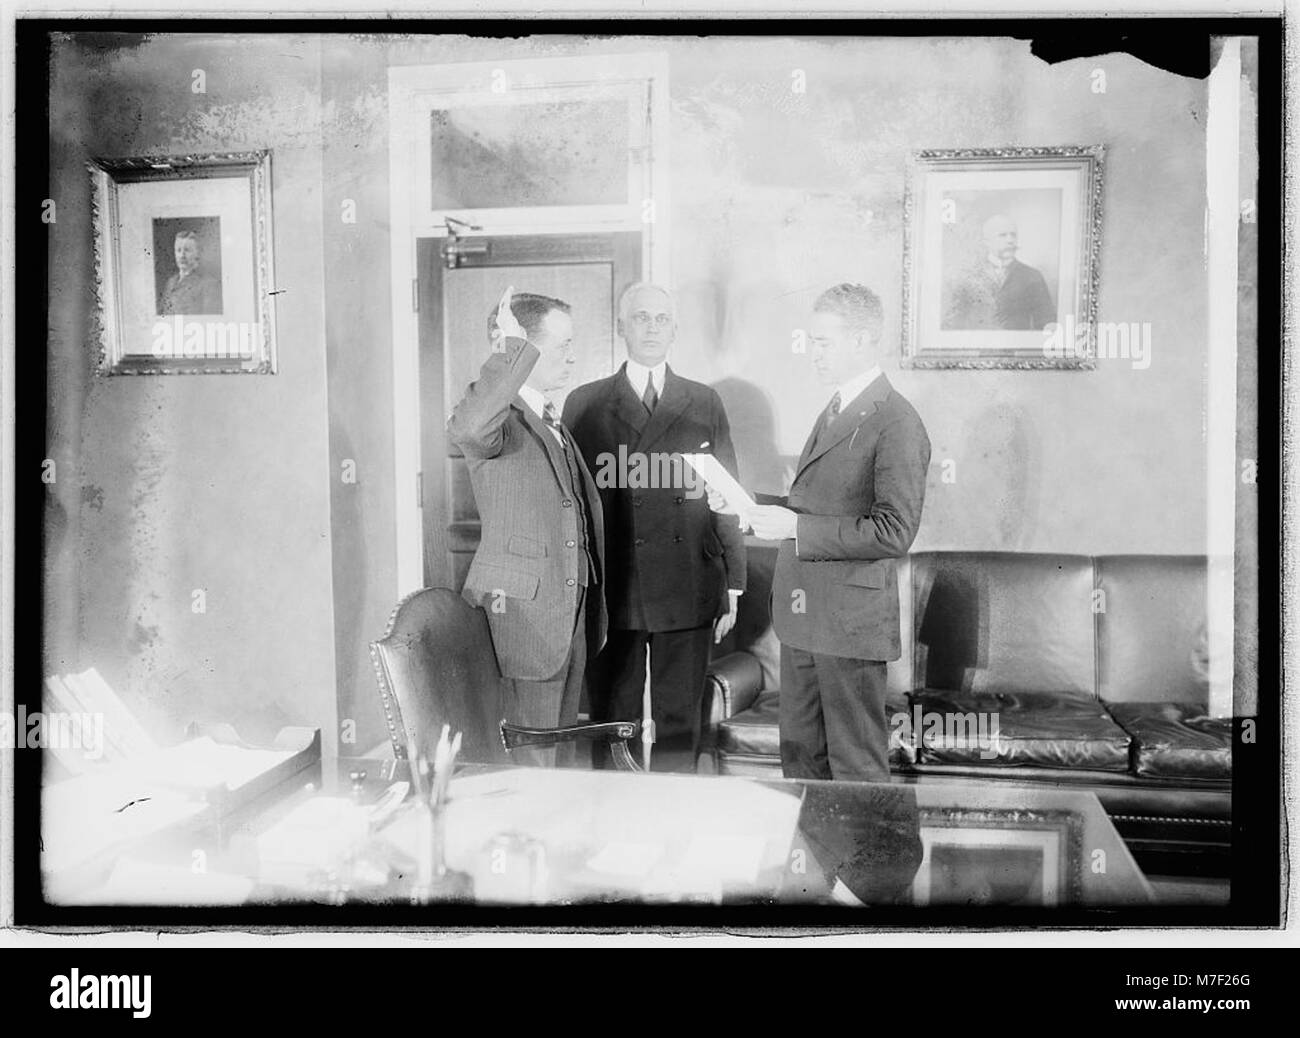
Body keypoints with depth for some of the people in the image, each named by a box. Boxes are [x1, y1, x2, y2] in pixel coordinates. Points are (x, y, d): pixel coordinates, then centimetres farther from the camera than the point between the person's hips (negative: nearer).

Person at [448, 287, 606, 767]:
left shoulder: (556, 424, 18)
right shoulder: (498, 421, -12)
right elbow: (467, 426, -40)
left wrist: (593, 612, 22)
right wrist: (514, 348, -30)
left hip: (570, 617, 9)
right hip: (520, 614, -9)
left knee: (560, 754, 17)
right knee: (526, 763, -2)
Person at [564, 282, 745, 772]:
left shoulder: (705, 403, 9)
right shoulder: (584, 403, 6)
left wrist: (732, 585, 5)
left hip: (689, 594, 1)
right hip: (610, 595, -1)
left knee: (680, 724, 9)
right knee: (612, 725, 7)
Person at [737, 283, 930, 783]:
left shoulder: (896, 423, -15)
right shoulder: (833, 410, 15)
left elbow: (893, 532, -22)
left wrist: (795, 527, -21)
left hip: (850, 620, -9)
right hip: (802, 613, 9)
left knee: (856, 770, 6)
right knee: (800, 755, 18)